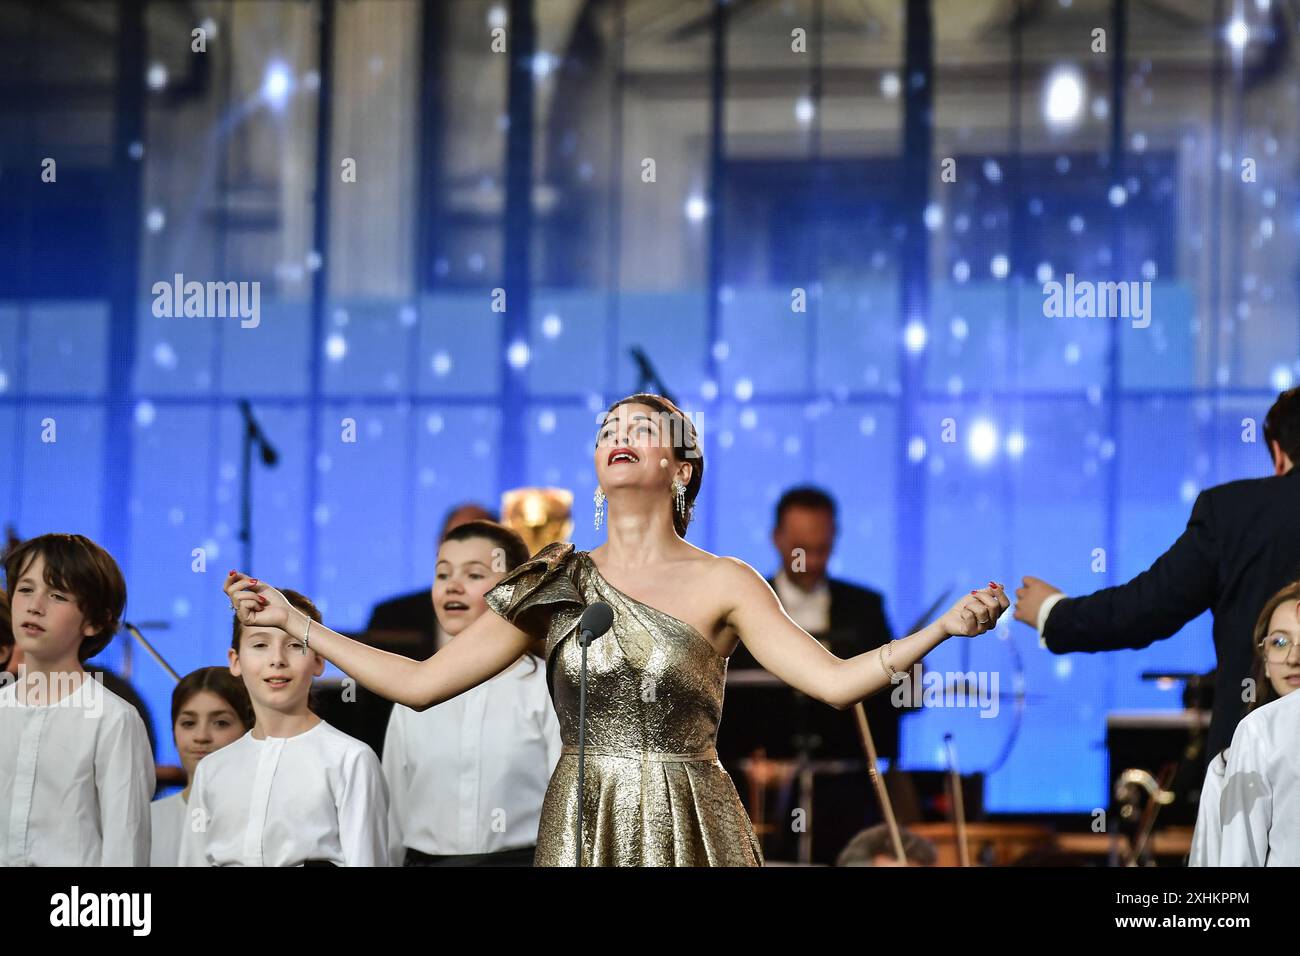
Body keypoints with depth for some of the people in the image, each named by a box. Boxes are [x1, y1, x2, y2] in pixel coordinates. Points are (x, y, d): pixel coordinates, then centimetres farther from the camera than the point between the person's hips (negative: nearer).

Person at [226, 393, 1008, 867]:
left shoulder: (722, 584, 1)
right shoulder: (556, 584, 8)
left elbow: (835, 680, -11)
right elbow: (419, 684, 6)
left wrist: (947, 627, -23)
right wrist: (292, 621, 5)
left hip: (688, 834, -2)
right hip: (583, 833, 2)